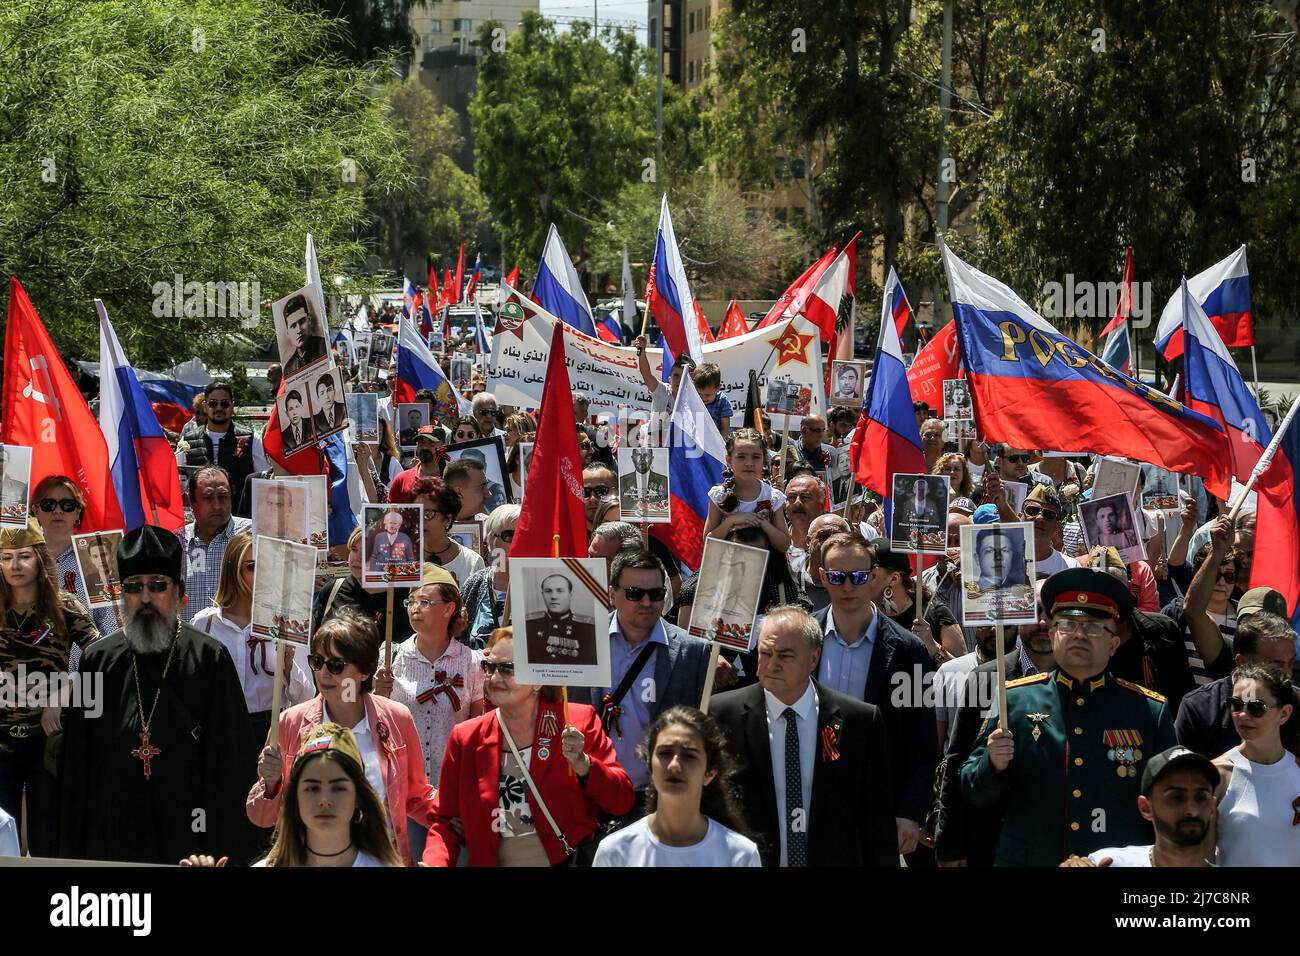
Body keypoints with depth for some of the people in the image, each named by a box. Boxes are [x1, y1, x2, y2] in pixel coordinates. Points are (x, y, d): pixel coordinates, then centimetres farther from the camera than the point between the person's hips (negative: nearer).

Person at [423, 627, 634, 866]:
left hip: (567, 862, -3)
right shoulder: (465, 738, 9)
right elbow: (445, 822, 12)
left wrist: (582, 764, -17)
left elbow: (621, 802, 0)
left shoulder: (579, 721, 3)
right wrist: (434, 864, -8)